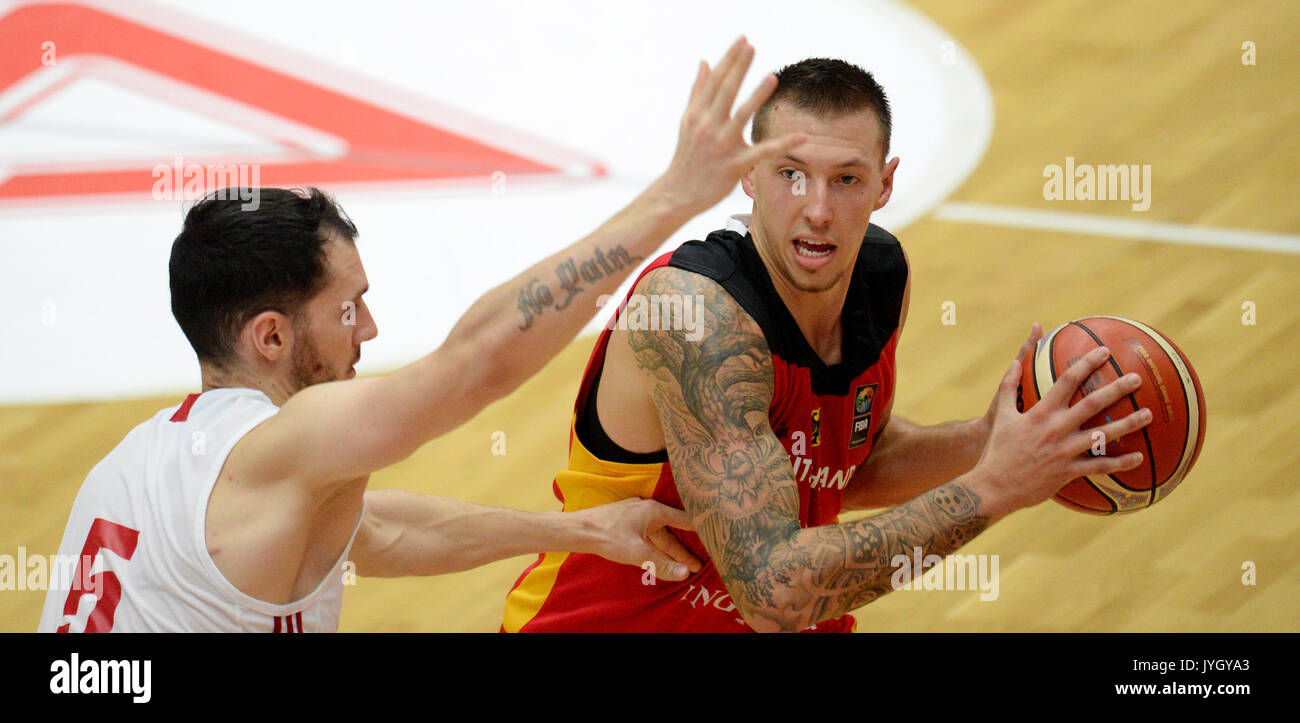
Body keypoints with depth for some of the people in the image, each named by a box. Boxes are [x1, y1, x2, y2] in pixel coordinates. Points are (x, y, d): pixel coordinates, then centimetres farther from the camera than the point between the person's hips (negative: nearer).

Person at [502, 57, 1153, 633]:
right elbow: (774, 591, -32)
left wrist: (984, 442, -3)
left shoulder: (882, 275, -3)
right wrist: (991, 488, -29)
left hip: (795, 623, 6)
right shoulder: (694, 309, -26)